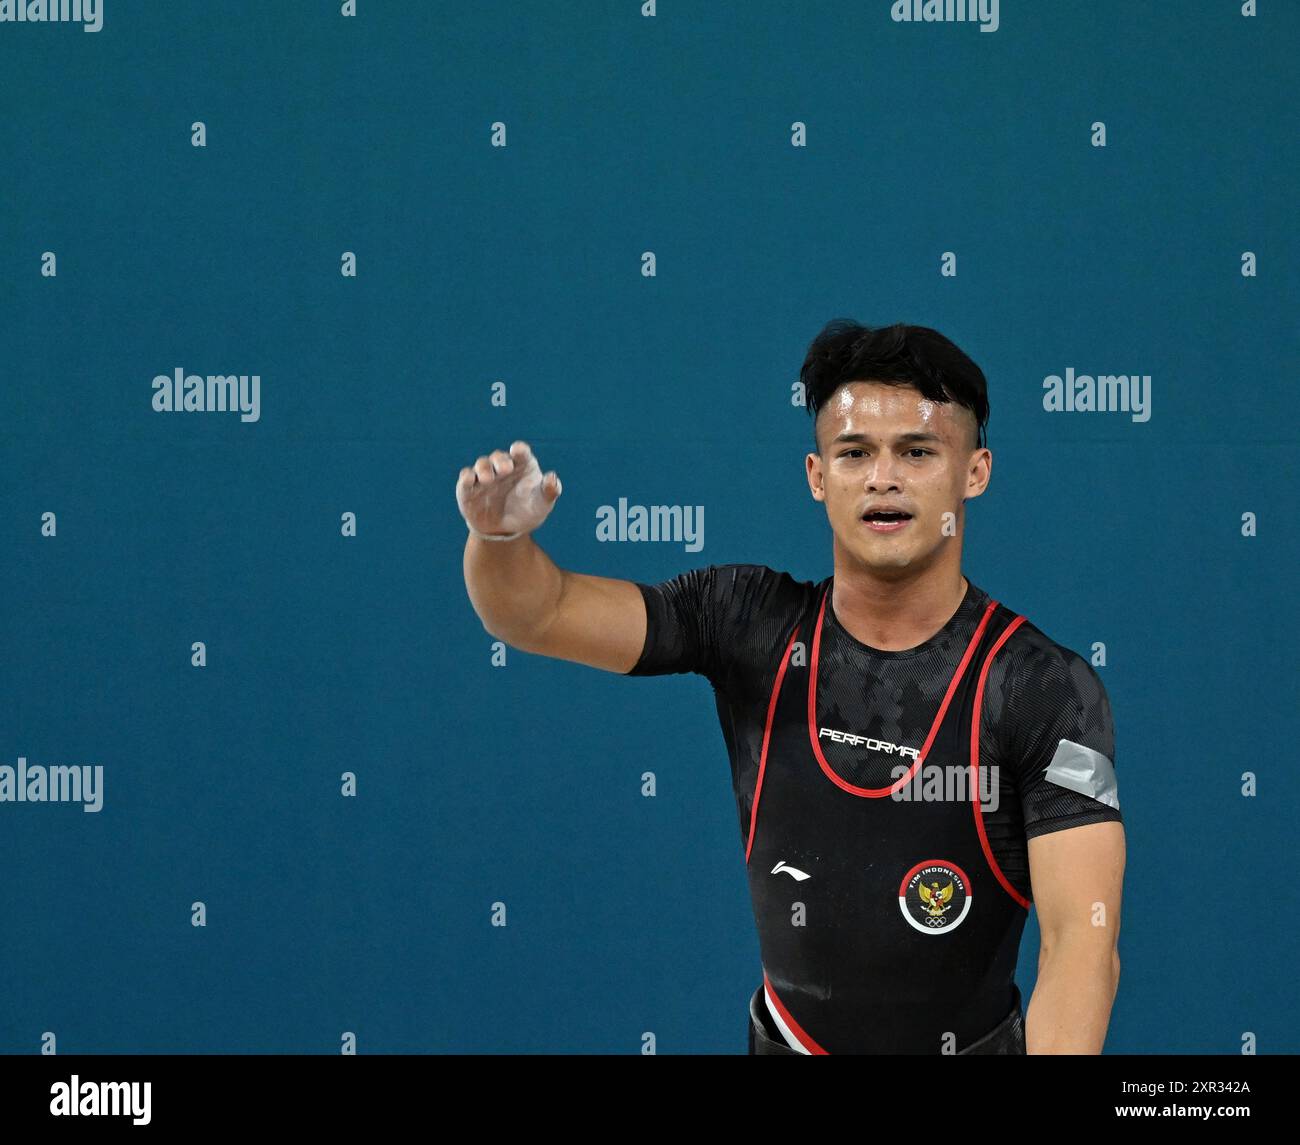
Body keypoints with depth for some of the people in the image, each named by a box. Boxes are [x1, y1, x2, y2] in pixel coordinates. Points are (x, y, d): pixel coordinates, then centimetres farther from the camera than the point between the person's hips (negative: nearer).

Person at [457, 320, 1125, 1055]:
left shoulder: (1048, 690, -16)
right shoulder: (753, 626, -5)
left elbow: (1083, 943, -23)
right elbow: (540, 611, -9)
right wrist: (500, 533, -31)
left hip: (973, 1041, -3)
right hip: (783, 1037, 3)